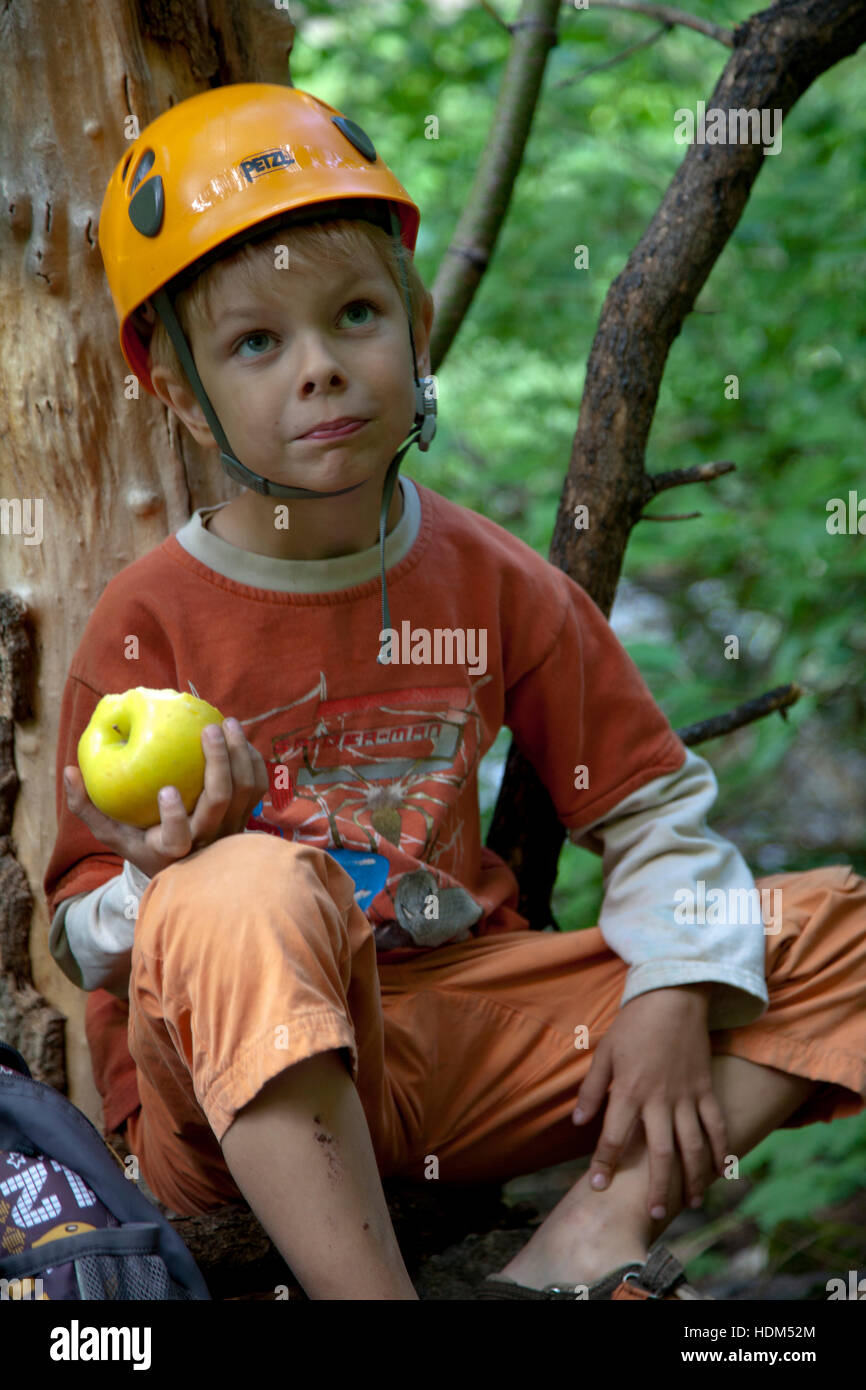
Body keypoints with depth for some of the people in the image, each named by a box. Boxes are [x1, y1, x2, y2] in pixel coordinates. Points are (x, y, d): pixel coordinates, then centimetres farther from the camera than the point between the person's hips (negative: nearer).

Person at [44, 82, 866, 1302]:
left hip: (456, 1032, 5)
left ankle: (590, 1245, -19)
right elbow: (83, 937, -4)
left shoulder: (495, 584, 2)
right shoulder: (149, 626, -8)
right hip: (239, 1087, -4)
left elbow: (656, 811, 7)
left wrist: (671, 998, -10)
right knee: (249, 892, -39)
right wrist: (167, 877, -27)